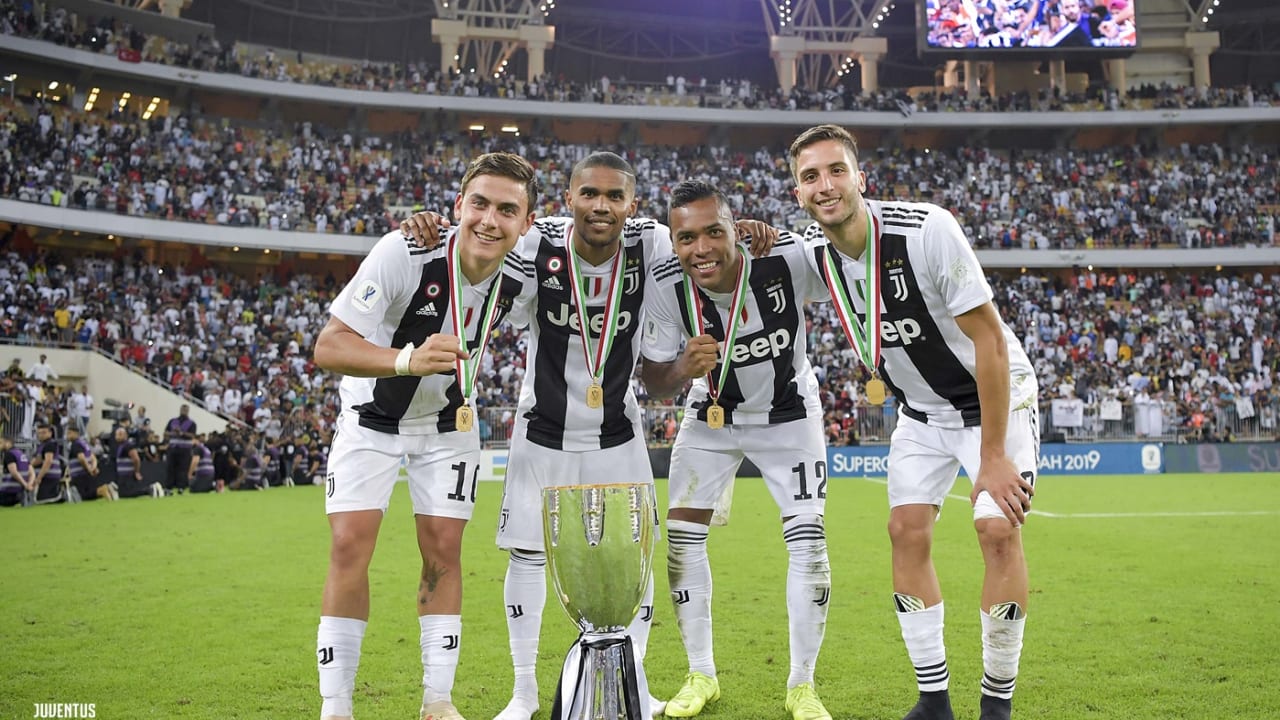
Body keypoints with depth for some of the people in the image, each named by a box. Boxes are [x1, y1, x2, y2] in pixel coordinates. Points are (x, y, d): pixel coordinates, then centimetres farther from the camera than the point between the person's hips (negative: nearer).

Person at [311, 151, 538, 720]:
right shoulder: (404, 252, -31)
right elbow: (328, 347, -32)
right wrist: (409, 360, -46)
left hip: (449, 422, 3)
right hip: (373, 416, -3)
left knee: (443, 550, 1)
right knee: (350, 546, -10)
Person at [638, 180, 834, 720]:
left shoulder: (790, 258, -32)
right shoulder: (666, 286, -26)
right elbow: (653, 382, -15)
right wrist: (683, 369, -36)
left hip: (789, 414, -1)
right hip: (711, 416, 2)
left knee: (808, 543, -7)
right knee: (682, 537, -3)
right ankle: (701, 675, 16)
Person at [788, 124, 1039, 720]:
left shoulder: (927, 230, -30)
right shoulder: (813, 252, -12)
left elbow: (990, 341, -26)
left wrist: (993, 457, -25)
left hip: (996, 396, -5)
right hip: (921, 410, 6)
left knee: (998, 530, -17)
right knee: (907, 532, -4)